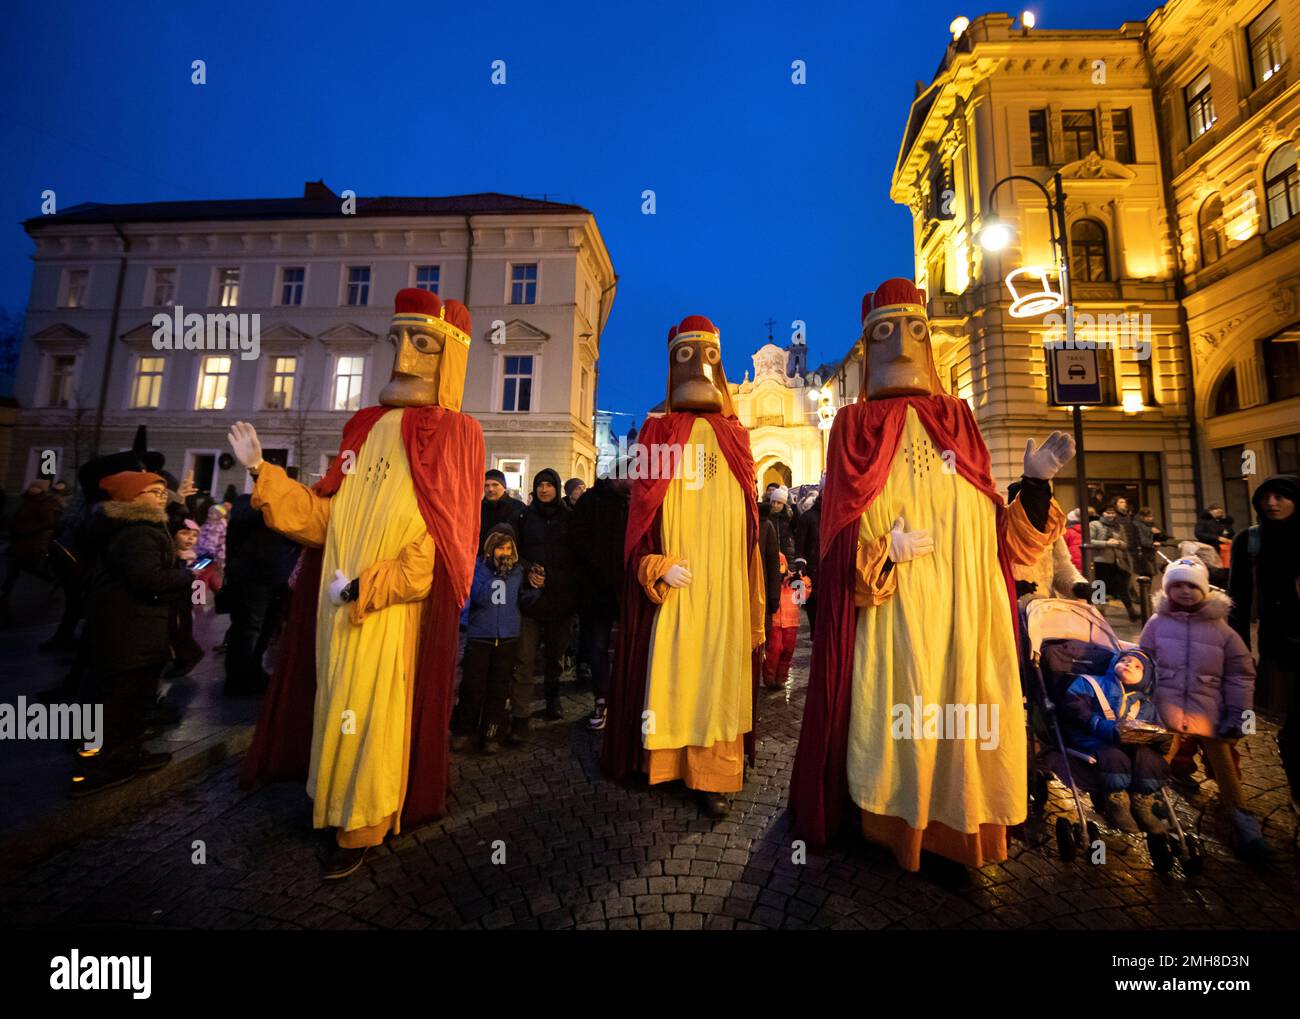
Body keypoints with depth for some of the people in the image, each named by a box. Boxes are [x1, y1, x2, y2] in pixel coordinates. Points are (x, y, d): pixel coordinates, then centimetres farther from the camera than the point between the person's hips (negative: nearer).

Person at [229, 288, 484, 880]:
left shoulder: (453, 436, -8)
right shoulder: (365, 427, 11)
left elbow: (442, 544, -15)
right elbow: (324, 518, 11)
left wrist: (365, 588, -16)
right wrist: (262, 472, 4)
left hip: (396, 610, -6)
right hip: (338, 605, 6)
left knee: (372, 716, 5)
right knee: (338, 709, 16)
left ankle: (361, 830, 25)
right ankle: (339, 808, 37)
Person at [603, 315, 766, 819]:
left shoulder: (735, 437, 12)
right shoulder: (658, 434, 5)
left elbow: (748, 518, 11)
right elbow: (641, 507, -1)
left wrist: (751, 587, 7)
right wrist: (656, 565, -15)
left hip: (723, 579, 2)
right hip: (670, 579, -2)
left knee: (717, 669, 5)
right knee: (668, 667, 6)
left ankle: (714, 774, 16)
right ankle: (661, 758, 23)